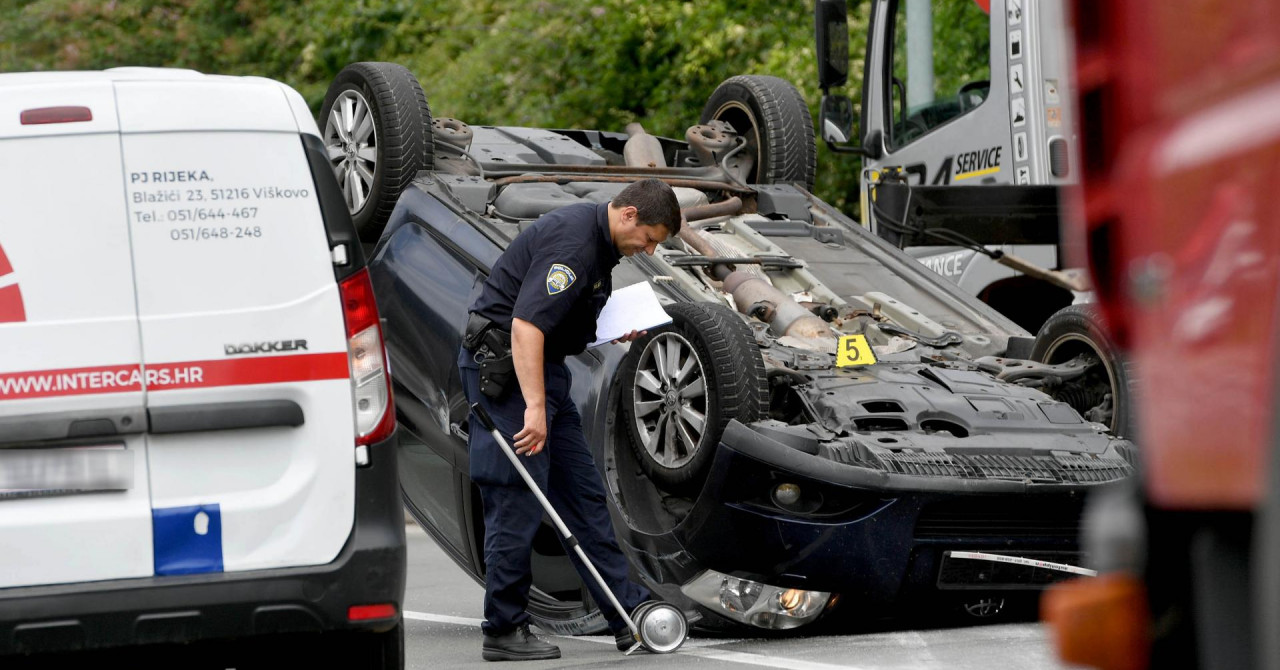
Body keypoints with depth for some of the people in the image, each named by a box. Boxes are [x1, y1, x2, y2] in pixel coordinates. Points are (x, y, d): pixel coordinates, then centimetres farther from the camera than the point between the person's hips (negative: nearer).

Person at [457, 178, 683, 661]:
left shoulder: (597, 239, 11)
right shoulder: (572, 241, -22)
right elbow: (525, 324, -31)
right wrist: (535, 407, -36)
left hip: (541, 364, 11)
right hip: (503, 366, -11)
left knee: (583, 493, 10)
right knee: (517, 498, -8)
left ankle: (629, 615, 13)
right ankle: (503, 631, -2)